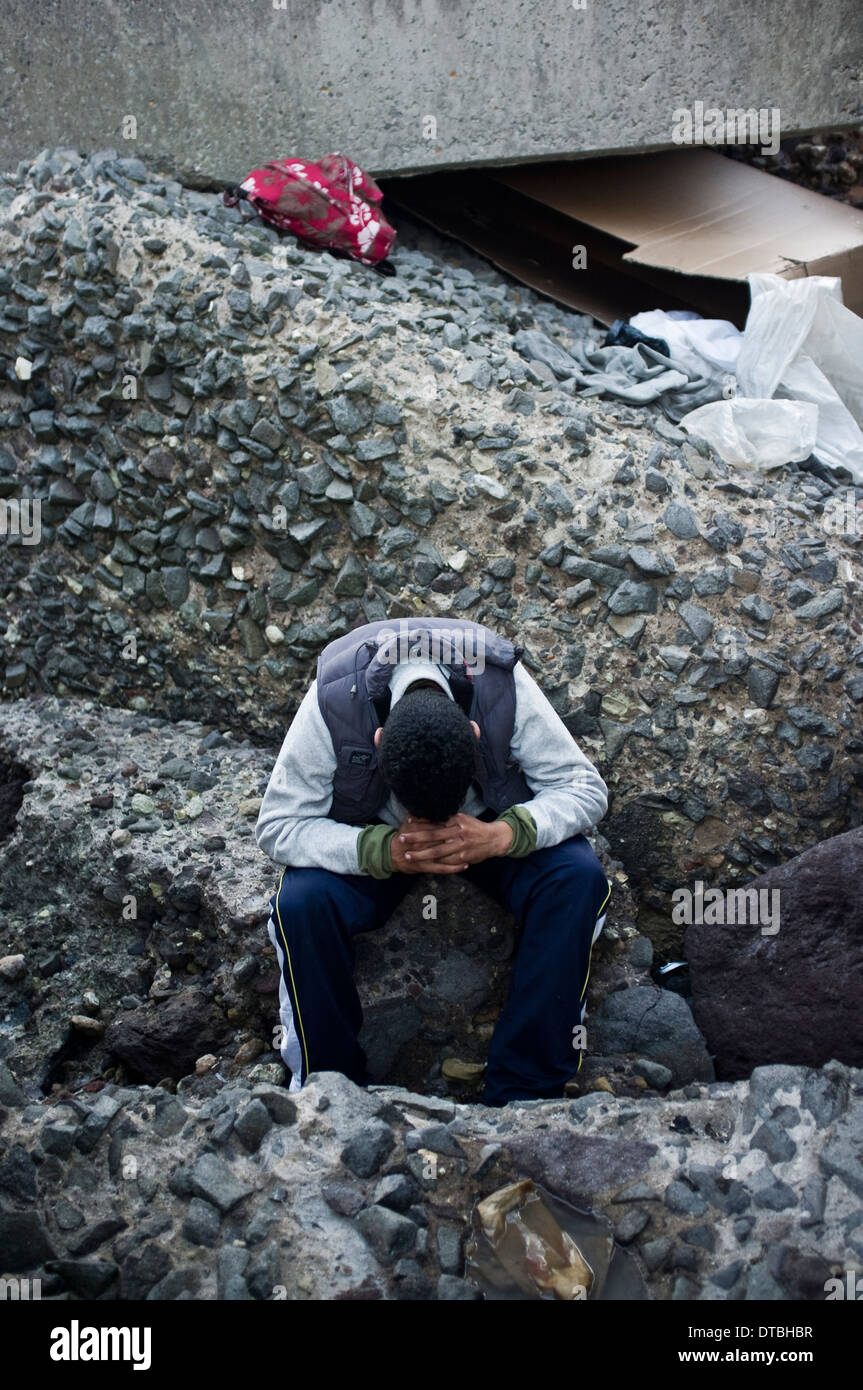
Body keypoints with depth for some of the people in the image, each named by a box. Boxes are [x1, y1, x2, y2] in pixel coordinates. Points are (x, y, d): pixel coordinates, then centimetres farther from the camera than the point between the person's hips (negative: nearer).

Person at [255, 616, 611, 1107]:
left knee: (579, 877, -28)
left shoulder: (504, 687, -31)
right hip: (375, 837, 0)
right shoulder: (334, 703, -32)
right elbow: (279, 825, -23)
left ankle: (523, 1092, -15)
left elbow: (586, 787, -21)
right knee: (301, 902, -30)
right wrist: (384, 850, -39)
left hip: (488, 826, 1)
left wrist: (500, 836, -40)